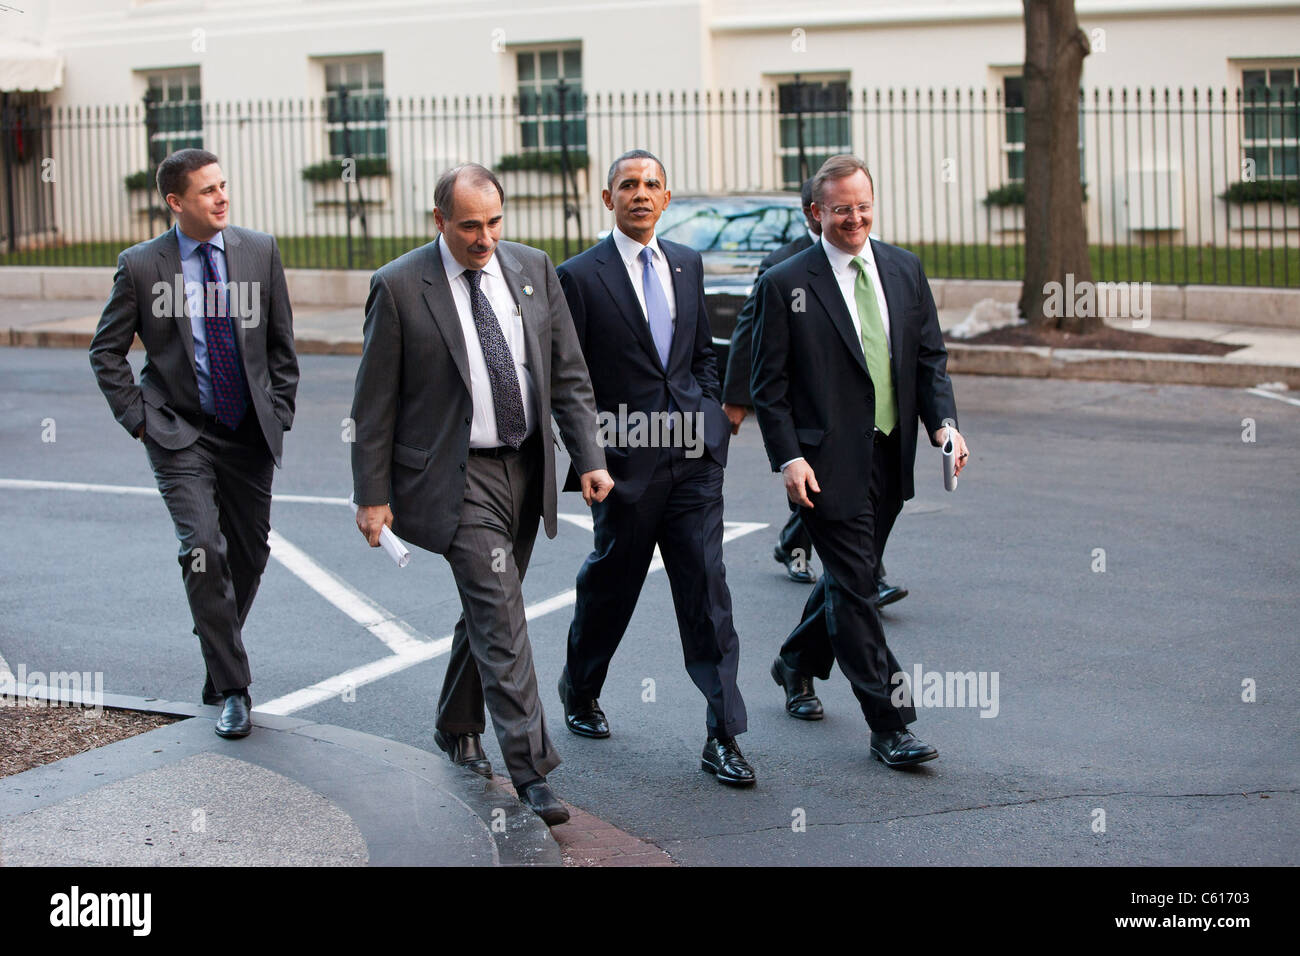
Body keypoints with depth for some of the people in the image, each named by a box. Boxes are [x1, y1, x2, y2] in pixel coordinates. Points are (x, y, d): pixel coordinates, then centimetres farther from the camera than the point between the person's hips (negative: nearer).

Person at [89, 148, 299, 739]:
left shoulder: (259, 252, 1)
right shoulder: (141, 266, -6)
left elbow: (281, 341, 10)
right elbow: (106, 351, 3)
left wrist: (279, 411, 3)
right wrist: (138, 418, -4)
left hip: (250, 431, 3)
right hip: (181, 433, -3)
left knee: (251, 552, 10)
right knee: (203, 550, -16)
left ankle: (219, 651, 36)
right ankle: (231, 690, -7)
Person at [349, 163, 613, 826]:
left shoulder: (533, 269, 4)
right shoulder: (399, 287, -9)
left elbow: (569, 375, 7)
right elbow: (373, 403, -5)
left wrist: (589, 459, -1)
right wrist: (372, 495, -6)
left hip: (526, 468, 5)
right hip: (456, 476, -5)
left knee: (488, 609, 16)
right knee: (501, 617, -12)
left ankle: (456, 729, 36)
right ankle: (530, 769, -11)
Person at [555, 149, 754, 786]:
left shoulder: (686, 264, 12)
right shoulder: (580, 276, -4)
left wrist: (709, 416, 10)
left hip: (694, 454, 3)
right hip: (627, 460, -3)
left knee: (706, 591, -2)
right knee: (610, 585, 11)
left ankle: (723, 737, -1)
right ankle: (580, 693, 37)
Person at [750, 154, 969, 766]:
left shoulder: (905, 270, 8)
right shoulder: (786, 285, -6)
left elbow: (930, 358, 11)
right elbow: (769, 385, -5)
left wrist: (944, 422, -5)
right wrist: (788, 458, -15)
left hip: (891, 457, 6)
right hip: (829, 460, -5)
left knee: (850, 576, 17)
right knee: (854, 585, -5)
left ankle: (797, 664, 42)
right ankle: (889, 726, -1)